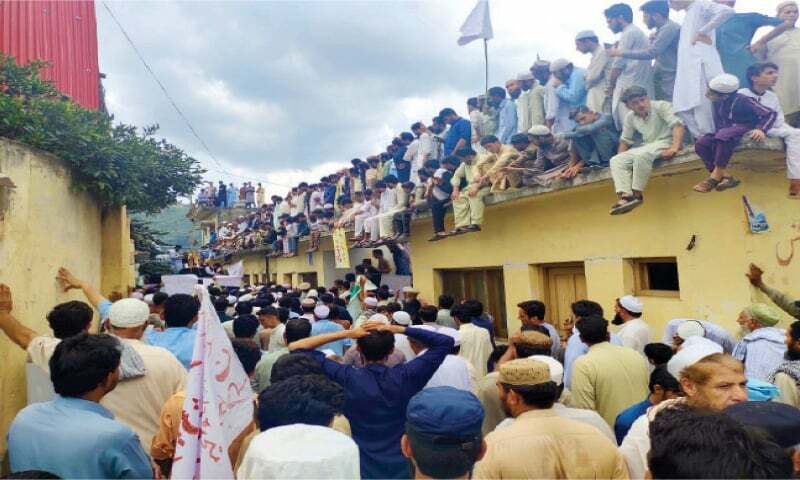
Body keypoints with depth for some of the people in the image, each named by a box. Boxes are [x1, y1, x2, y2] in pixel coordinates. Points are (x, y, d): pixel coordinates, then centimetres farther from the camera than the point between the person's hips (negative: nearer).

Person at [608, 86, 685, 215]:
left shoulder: (661, 106, -7)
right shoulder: (630, 117, 9)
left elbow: (677, 125, -17)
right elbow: (625, 140, 17)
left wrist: (674, 148, -32)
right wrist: (621, 159, 2)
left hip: (666, 142, -6)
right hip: (646, 147, 6)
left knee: (641, 155, -37)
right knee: (615, 160, -13)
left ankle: (637, 194, -29)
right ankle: (626, 195, -30)